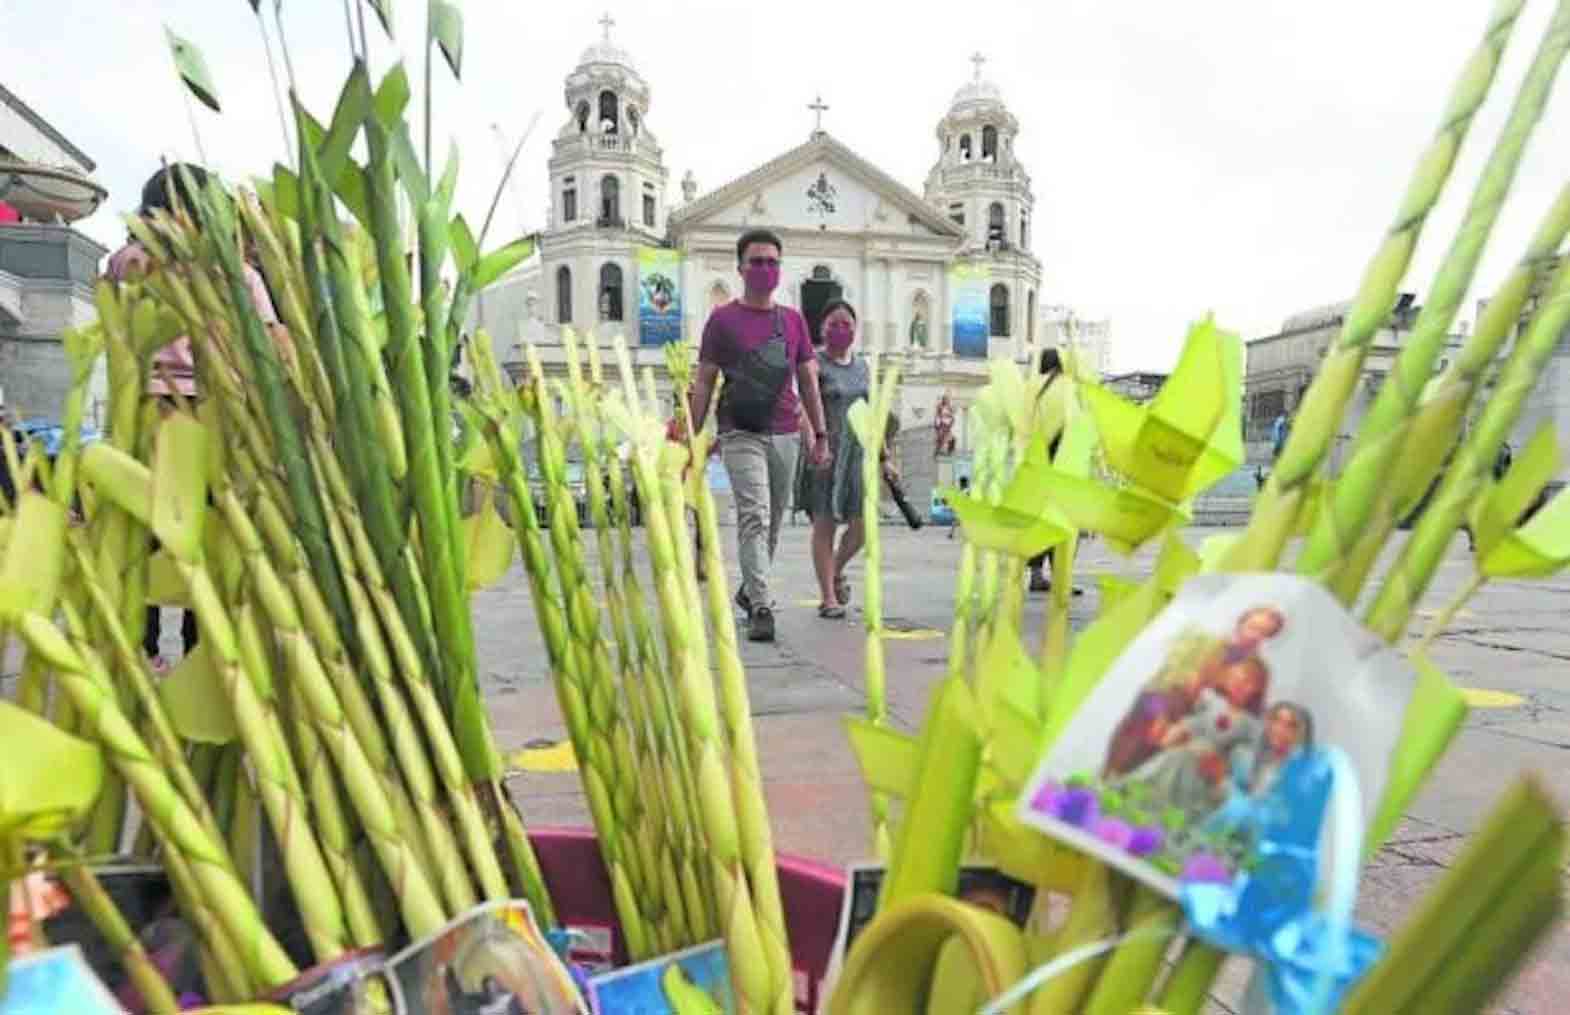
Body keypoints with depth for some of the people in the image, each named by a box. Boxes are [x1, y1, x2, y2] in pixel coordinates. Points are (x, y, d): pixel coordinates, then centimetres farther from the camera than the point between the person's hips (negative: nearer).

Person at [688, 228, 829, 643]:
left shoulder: (793, 320, 13)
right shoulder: (722, 319, 3)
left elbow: (808, 380, 14)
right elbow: (704, 382, 3)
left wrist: (820, 435, 8)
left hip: (785, 435, 4)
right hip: (741, 435, -4)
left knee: (773, 523, 11)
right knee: (754, 517, -14)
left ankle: (749, 589, 31)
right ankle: (761, 608, -16)